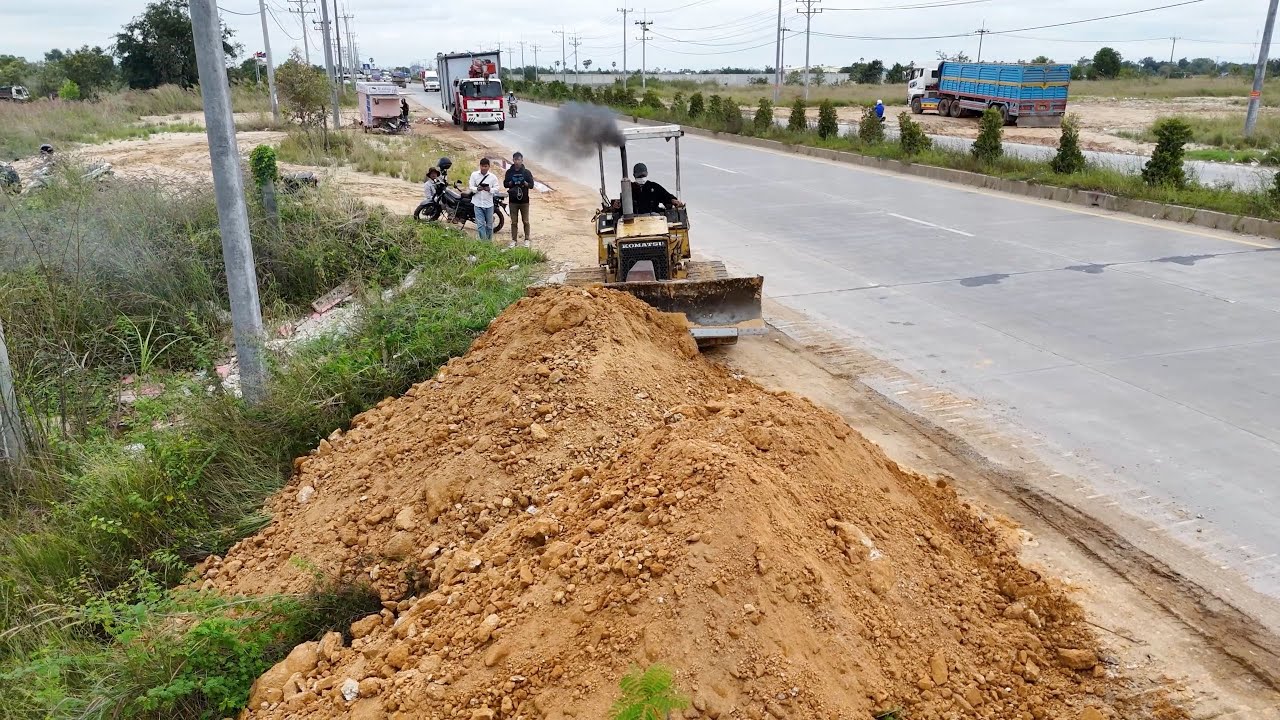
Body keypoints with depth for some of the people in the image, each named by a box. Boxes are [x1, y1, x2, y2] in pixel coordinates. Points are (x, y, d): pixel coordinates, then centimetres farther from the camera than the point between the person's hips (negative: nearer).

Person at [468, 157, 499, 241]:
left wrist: (490, 189, -22)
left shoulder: (492, 177, 0)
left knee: (489, 225, 10)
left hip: (489, 204, 1)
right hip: (478, 203, -1)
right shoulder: (474, 175, 1)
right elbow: (470, 187, 1)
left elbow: (496, 188, -1)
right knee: (480, 224, -5)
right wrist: (477, 189, -20)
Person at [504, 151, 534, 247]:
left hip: (524, 201, -1)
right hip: (513, 201, 1)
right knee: (514, 222, 6)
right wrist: (511, 183, -15)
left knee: (526, 221, 3)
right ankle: (514, 240, 12)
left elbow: (531, 185, 0)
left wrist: (525, 183, -20)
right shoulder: (509, 172, 5)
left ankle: (527, 239, 12)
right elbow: (505, 184, 5)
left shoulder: (526, 172, 1)